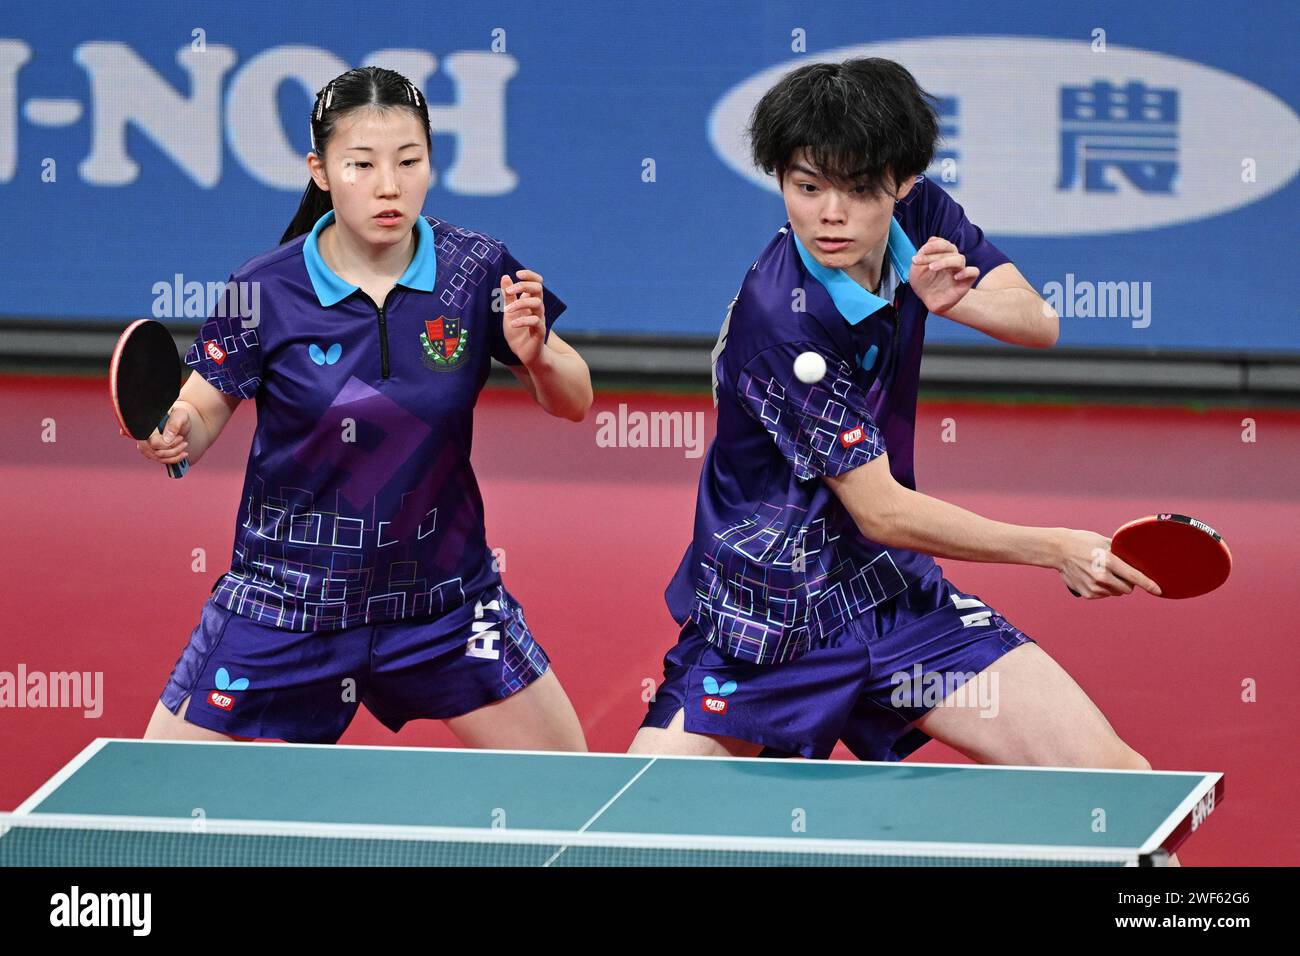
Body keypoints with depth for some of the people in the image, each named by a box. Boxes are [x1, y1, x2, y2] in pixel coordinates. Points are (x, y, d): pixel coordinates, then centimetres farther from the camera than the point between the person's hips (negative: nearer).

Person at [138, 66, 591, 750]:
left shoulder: (476, 270, -9)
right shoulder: (265, 291, -14)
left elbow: (574, 402, 0)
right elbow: (200, 418, -5)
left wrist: (535, 356, -22)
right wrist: (174, 432, -28)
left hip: (440, 589, 2)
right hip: (288, 598, -2)